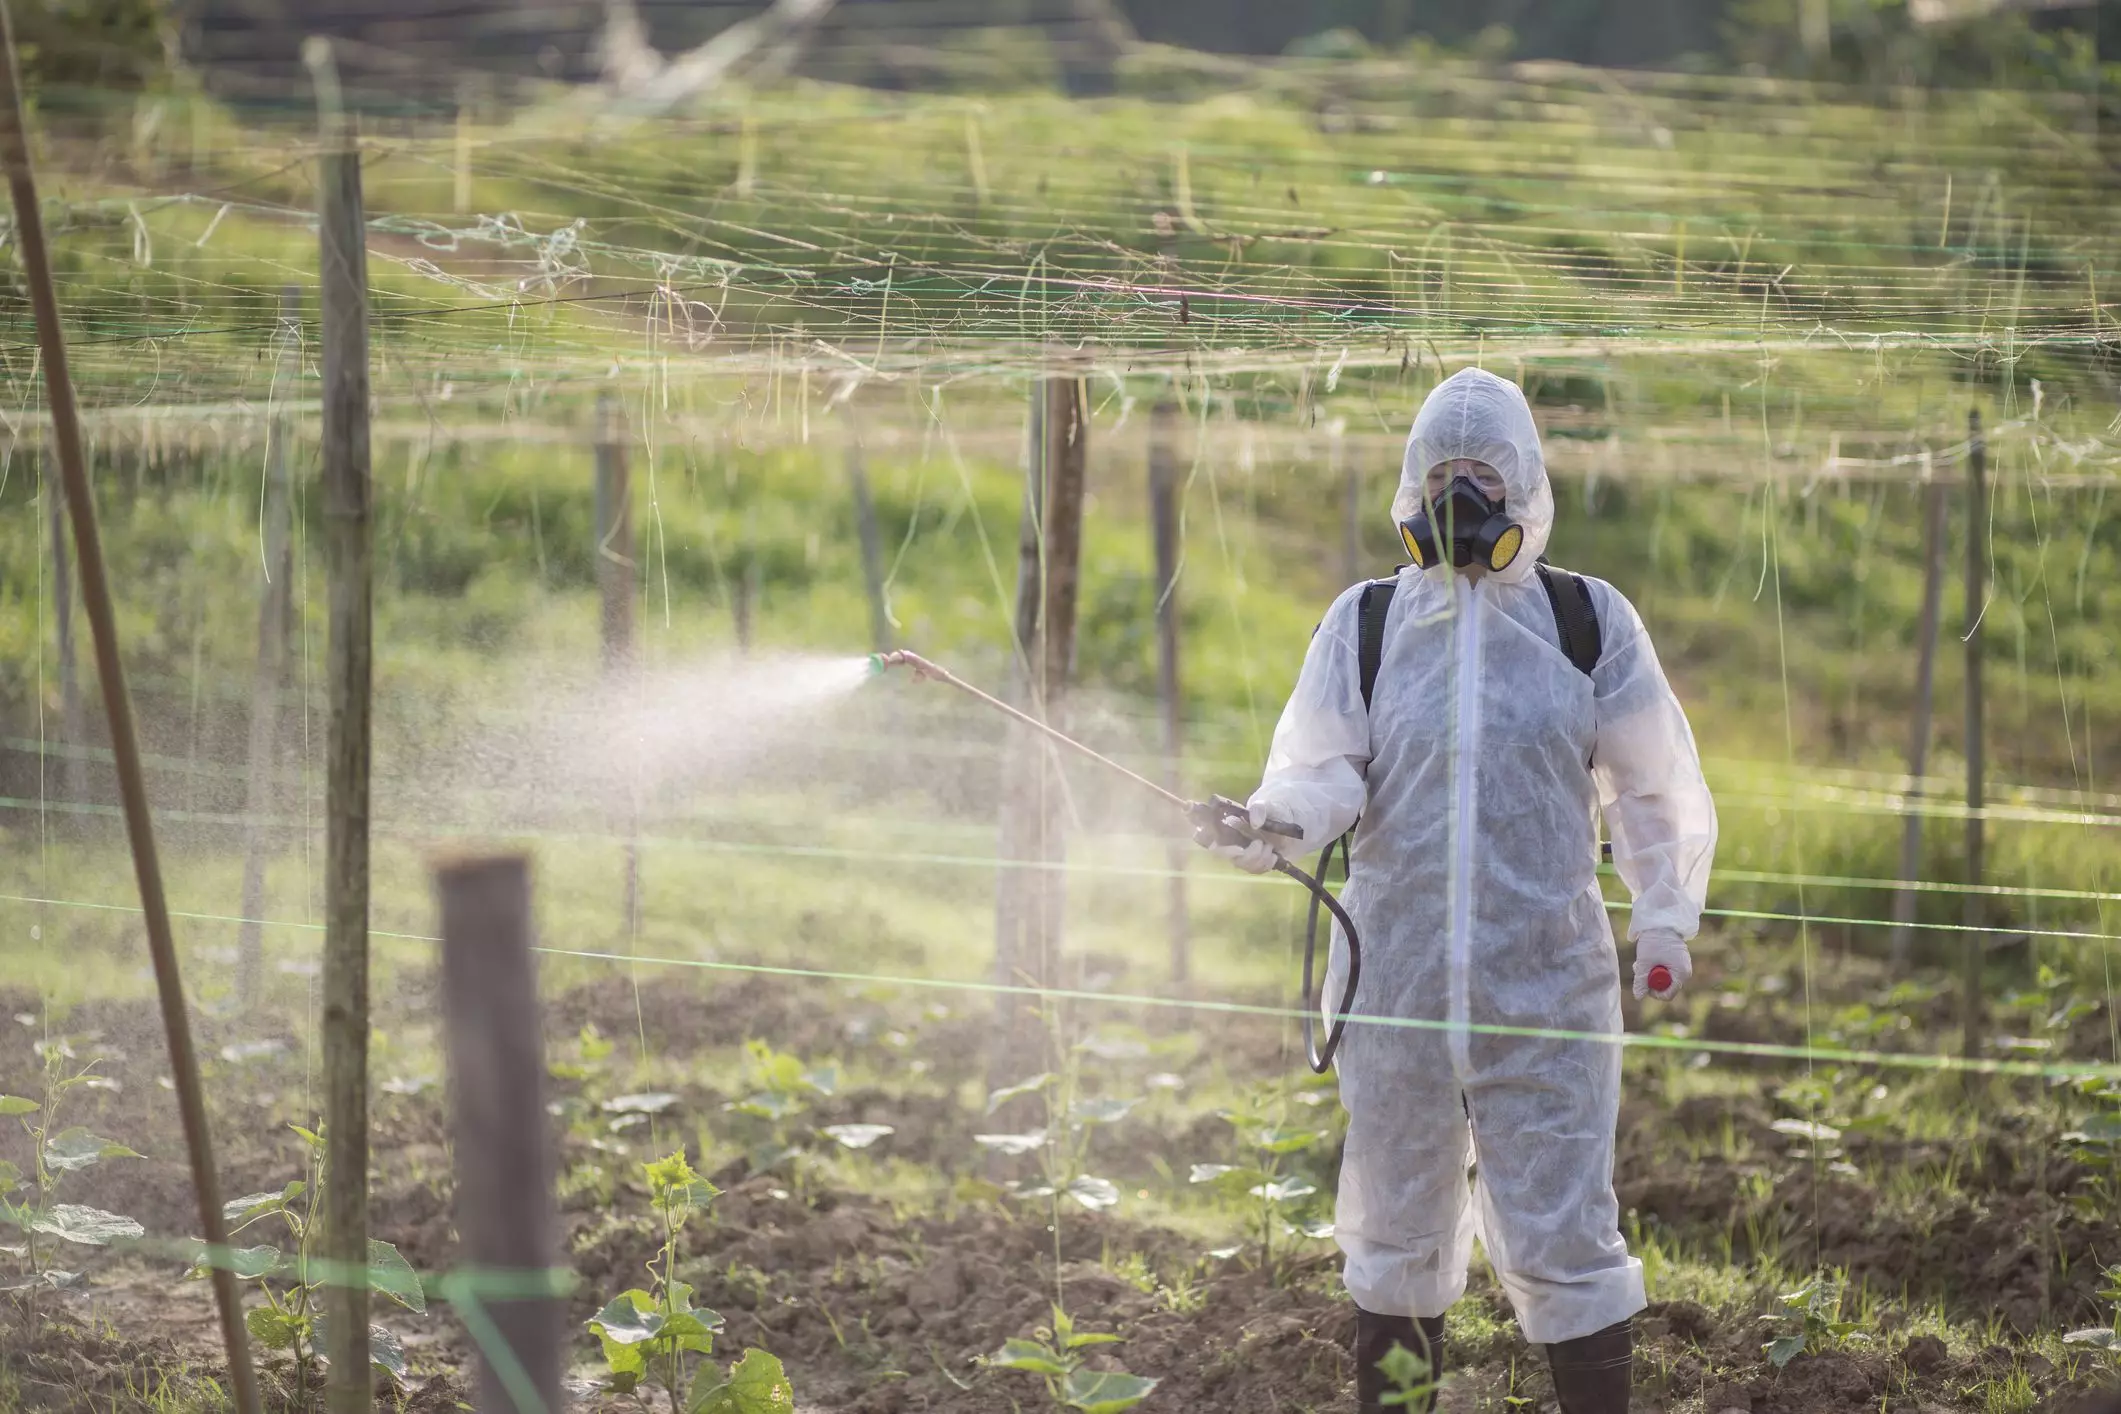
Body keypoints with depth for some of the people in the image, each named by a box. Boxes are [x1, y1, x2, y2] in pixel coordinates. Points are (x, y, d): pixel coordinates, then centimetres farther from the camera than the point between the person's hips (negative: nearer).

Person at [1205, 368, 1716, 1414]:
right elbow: (1325, 765, -1)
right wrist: (1277, 821, -22)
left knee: (1560, 1229, -6)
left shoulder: (1590, 620, 6)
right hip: (1397, 969, 2)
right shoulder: (1365, 622, 8)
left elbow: (1654, 786, 11)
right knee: (1394, 1229, 12)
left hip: (1546, 975, -2)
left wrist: (1665, 917, 2)